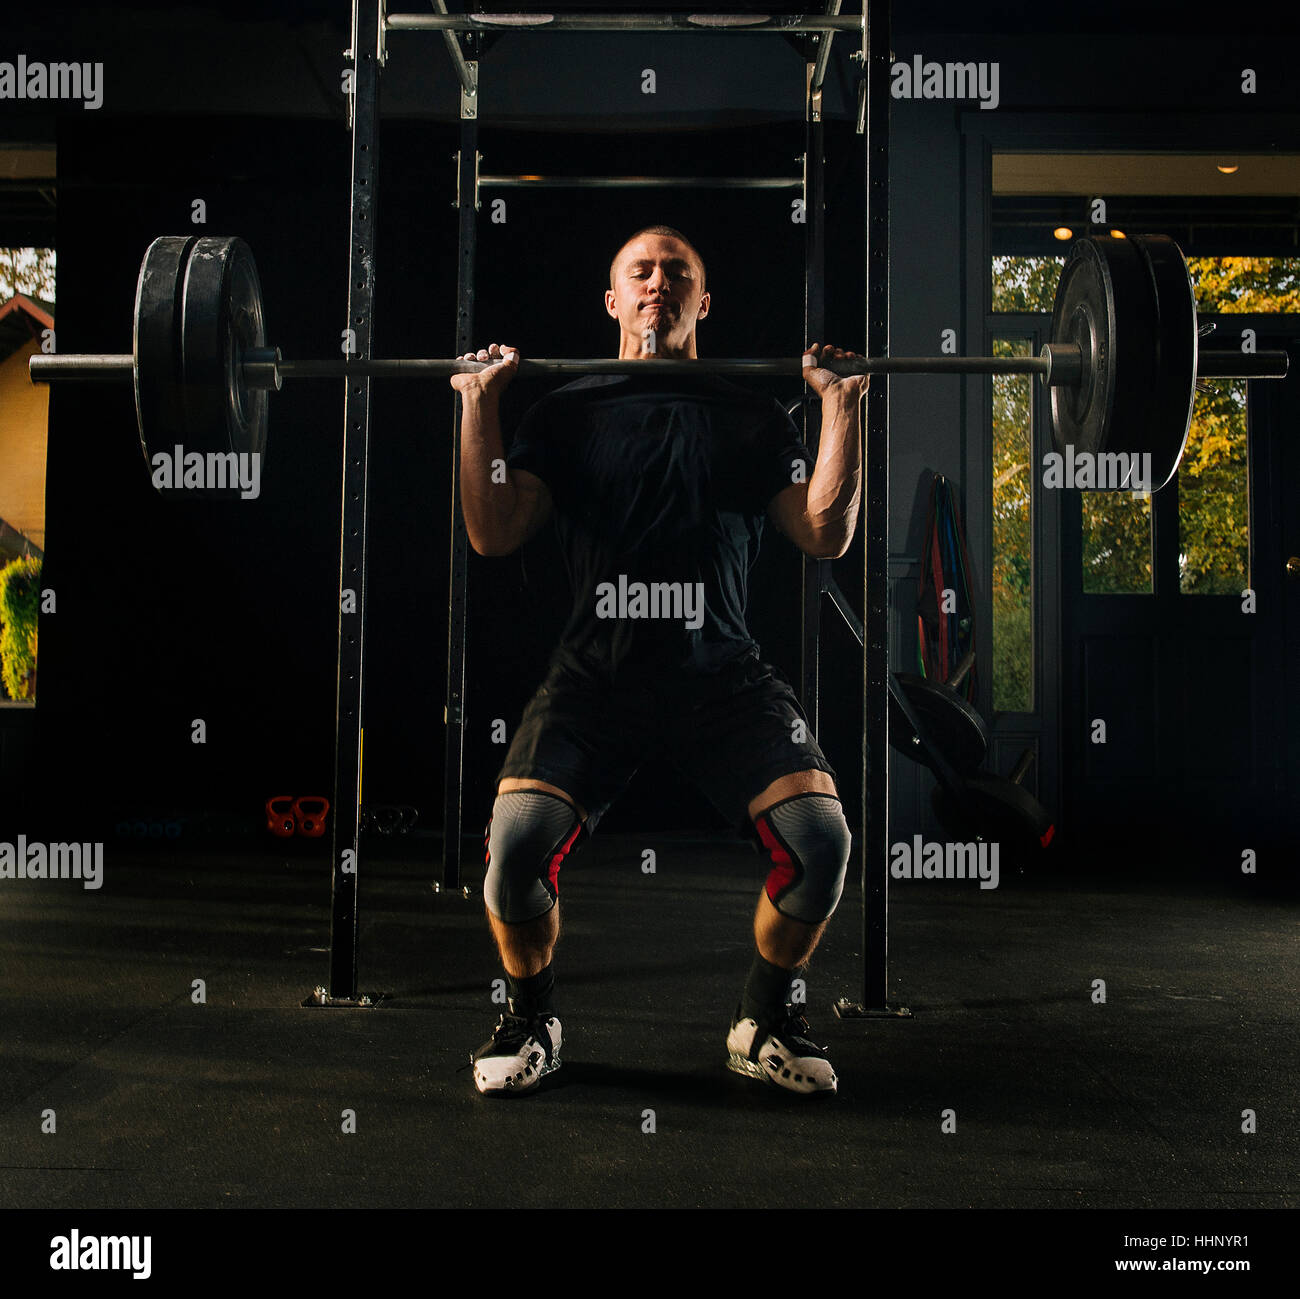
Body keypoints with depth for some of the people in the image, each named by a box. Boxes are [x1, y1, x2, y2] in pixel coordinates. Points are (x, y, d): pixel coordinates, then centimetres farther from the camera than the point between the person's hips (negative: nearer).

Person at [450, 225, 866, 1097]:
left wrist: (843, 405, 1)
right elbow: (493, 534, 5)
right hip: (598, 671, 0)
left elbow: (827, 536, 7)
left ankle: (764, 1022, 8)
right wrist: (480, 405, -1)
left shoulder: (753, 417, 16)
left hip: (723, 673, 1)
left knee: (823, 838, -23)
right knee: (516, 843, -25)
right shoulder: (570, 413, 14)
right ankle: (531, 1020, 7)